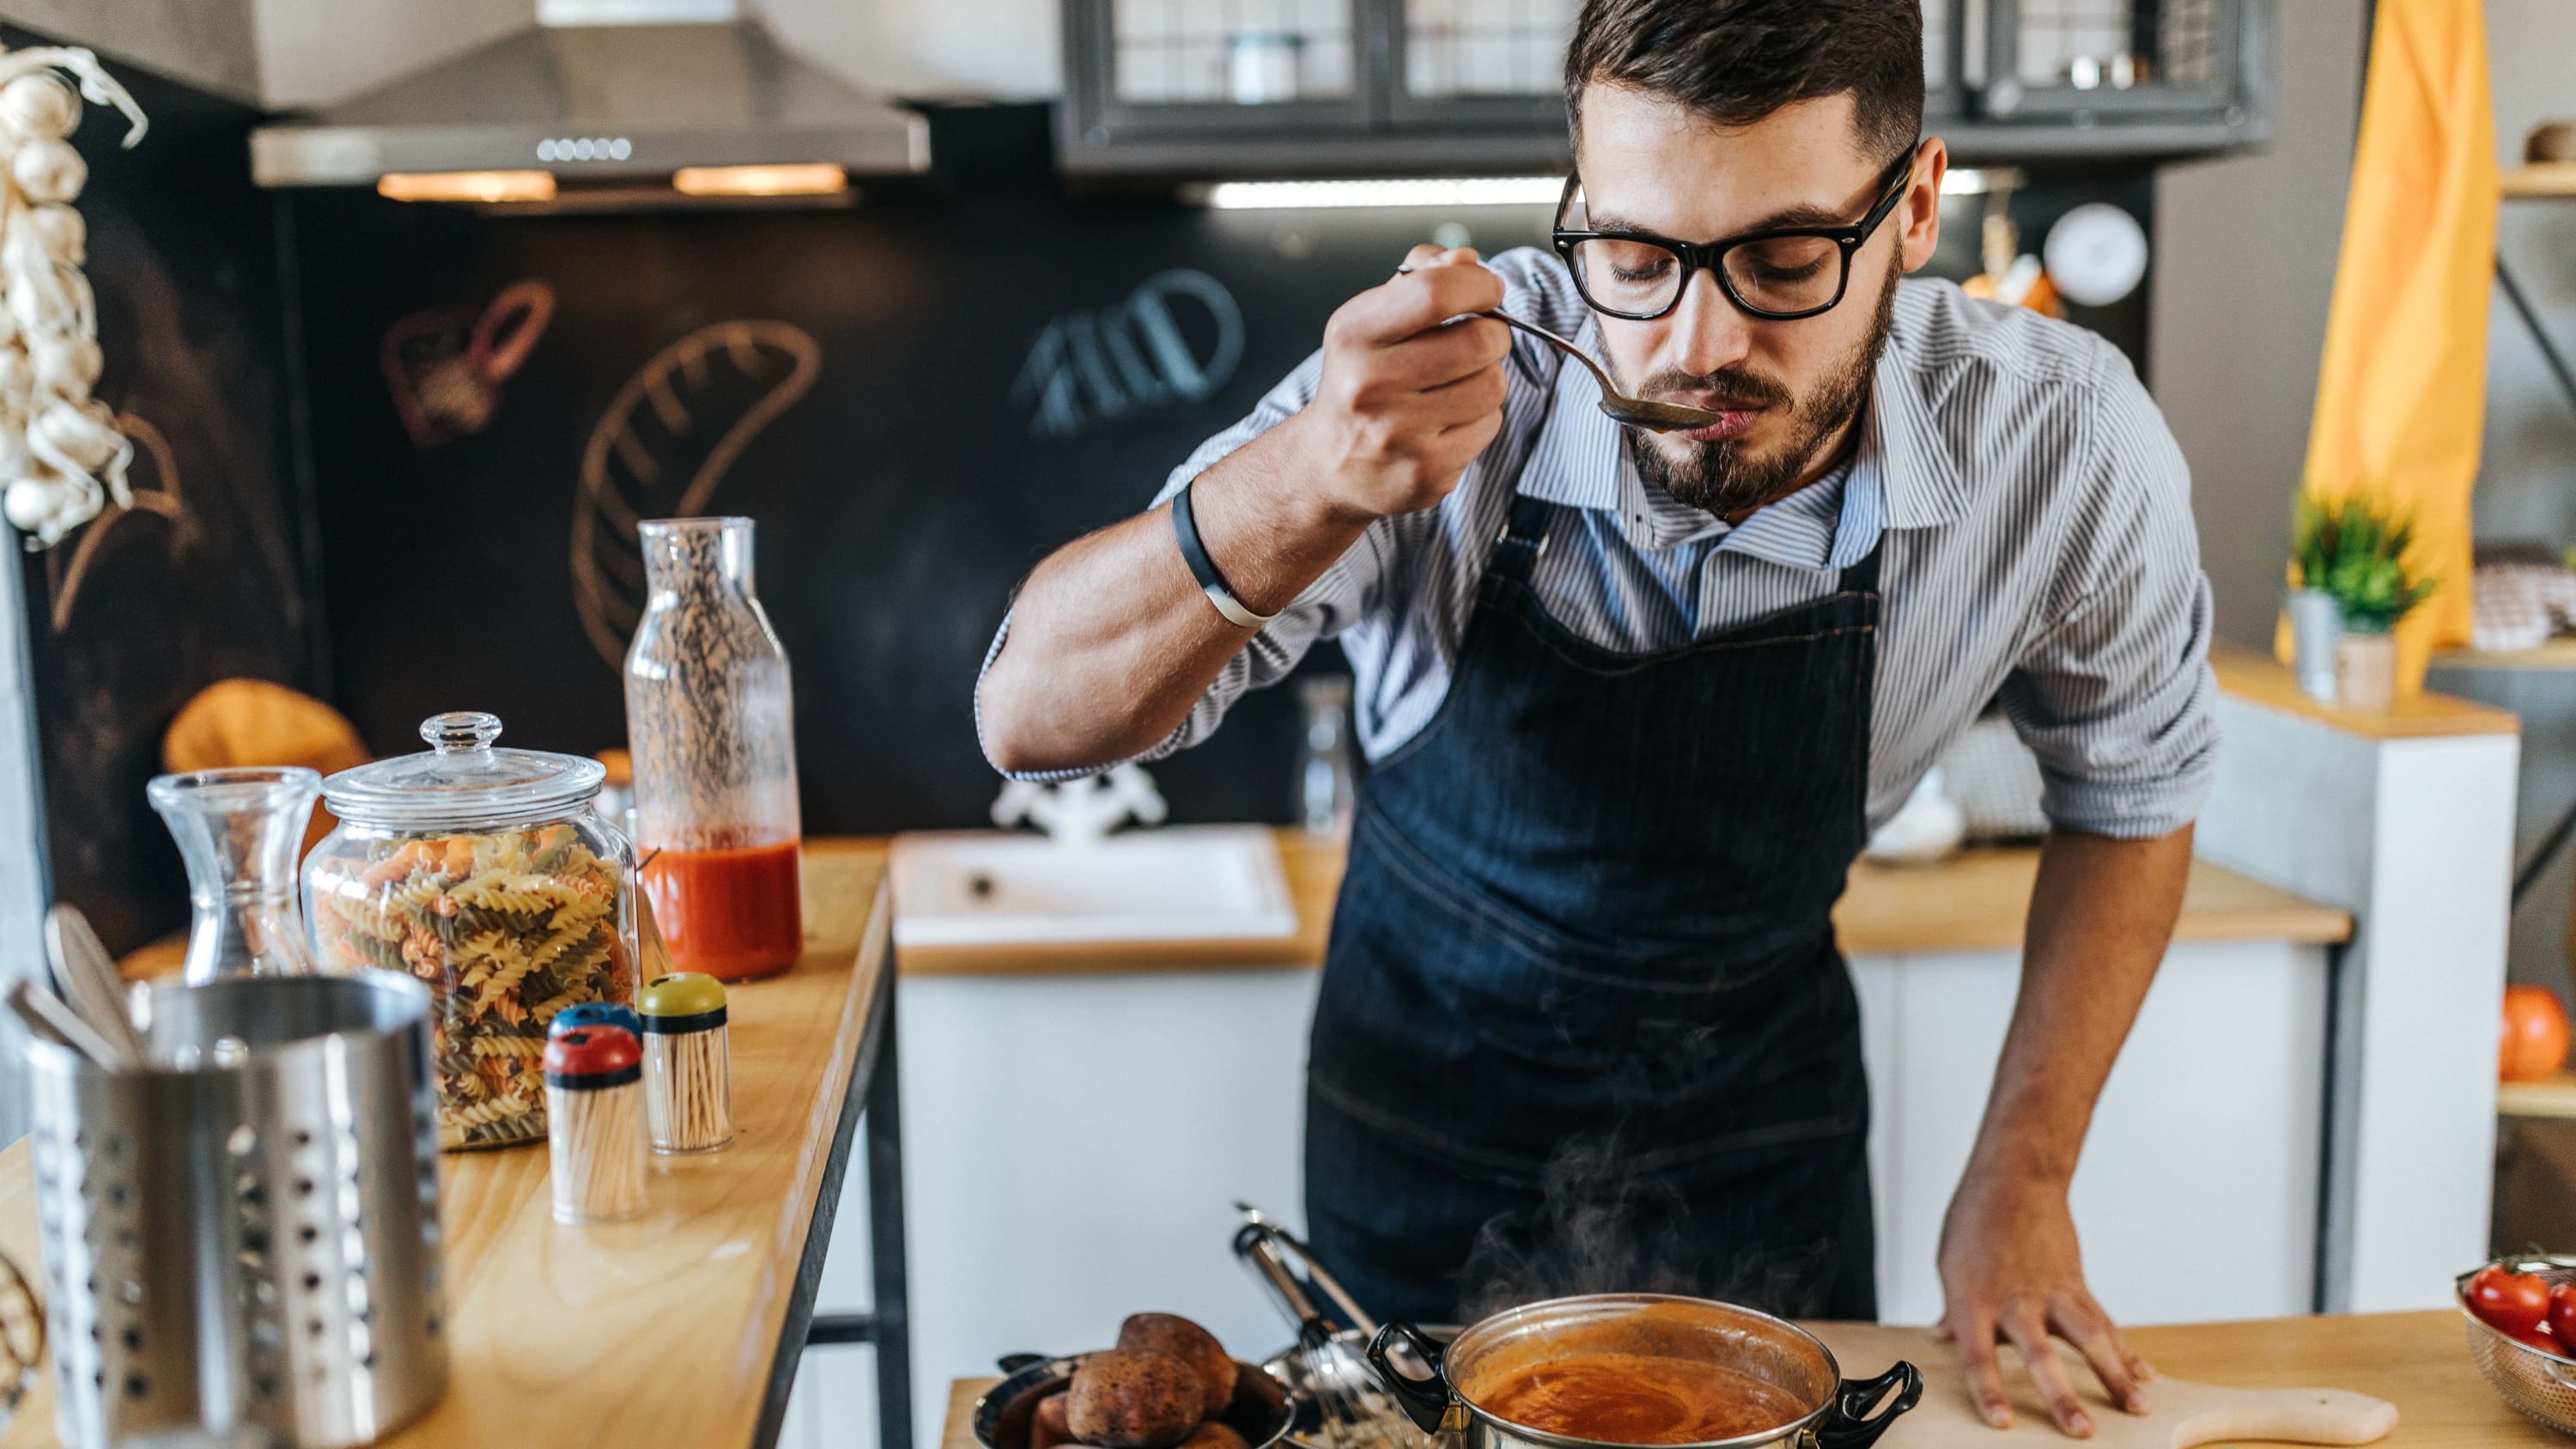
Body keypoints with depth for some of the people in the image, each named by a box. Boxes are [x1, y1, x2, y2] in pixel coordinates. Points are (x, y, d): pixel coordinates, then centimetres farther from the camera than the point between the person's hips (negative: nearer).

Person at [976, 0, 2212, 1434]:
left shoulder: (2065, 443, -23)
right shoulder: (1439, 375, -28)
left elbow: (2131, 791, -3)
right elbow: (1033, 717, -30)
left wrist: (2023, 1180, -5)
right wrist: (1310, 484, -48)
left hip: (1766, 1127, 1)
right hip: (1430, 1114, 0)